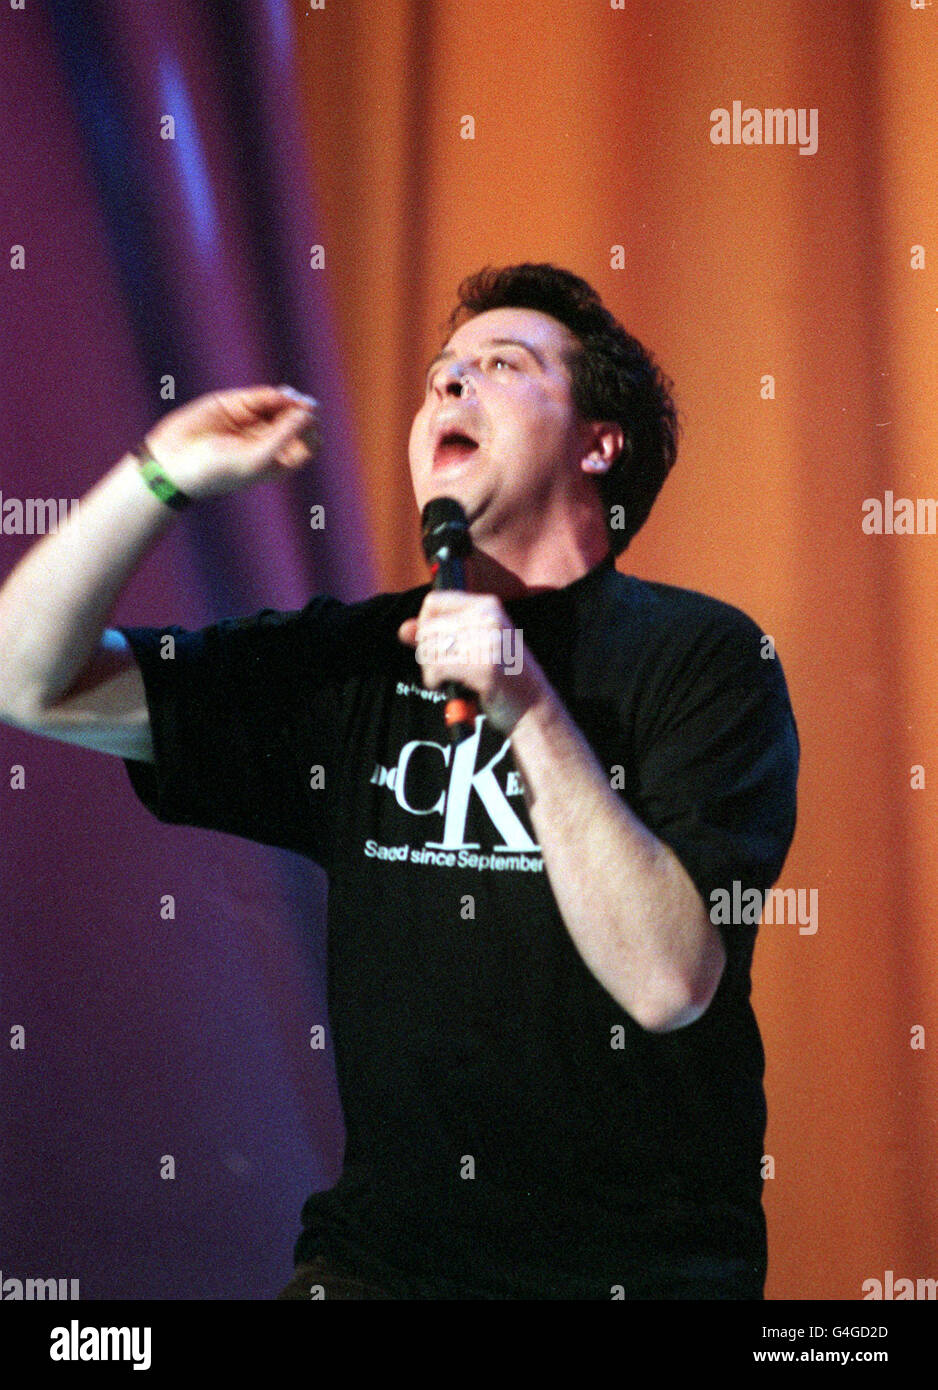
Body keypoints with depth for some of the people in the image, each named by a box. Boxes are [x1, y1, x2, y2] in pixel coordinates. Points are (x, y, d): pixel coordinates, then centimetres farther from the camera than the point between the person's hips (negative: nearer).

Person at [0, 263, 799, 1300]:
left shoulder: (702, 653, -4)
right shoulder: (355, 660, 9)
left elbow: (668, 982, -15)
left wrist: (532, 716, -19)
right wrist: (167, 474, -3)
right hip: (382, 1247, 3)